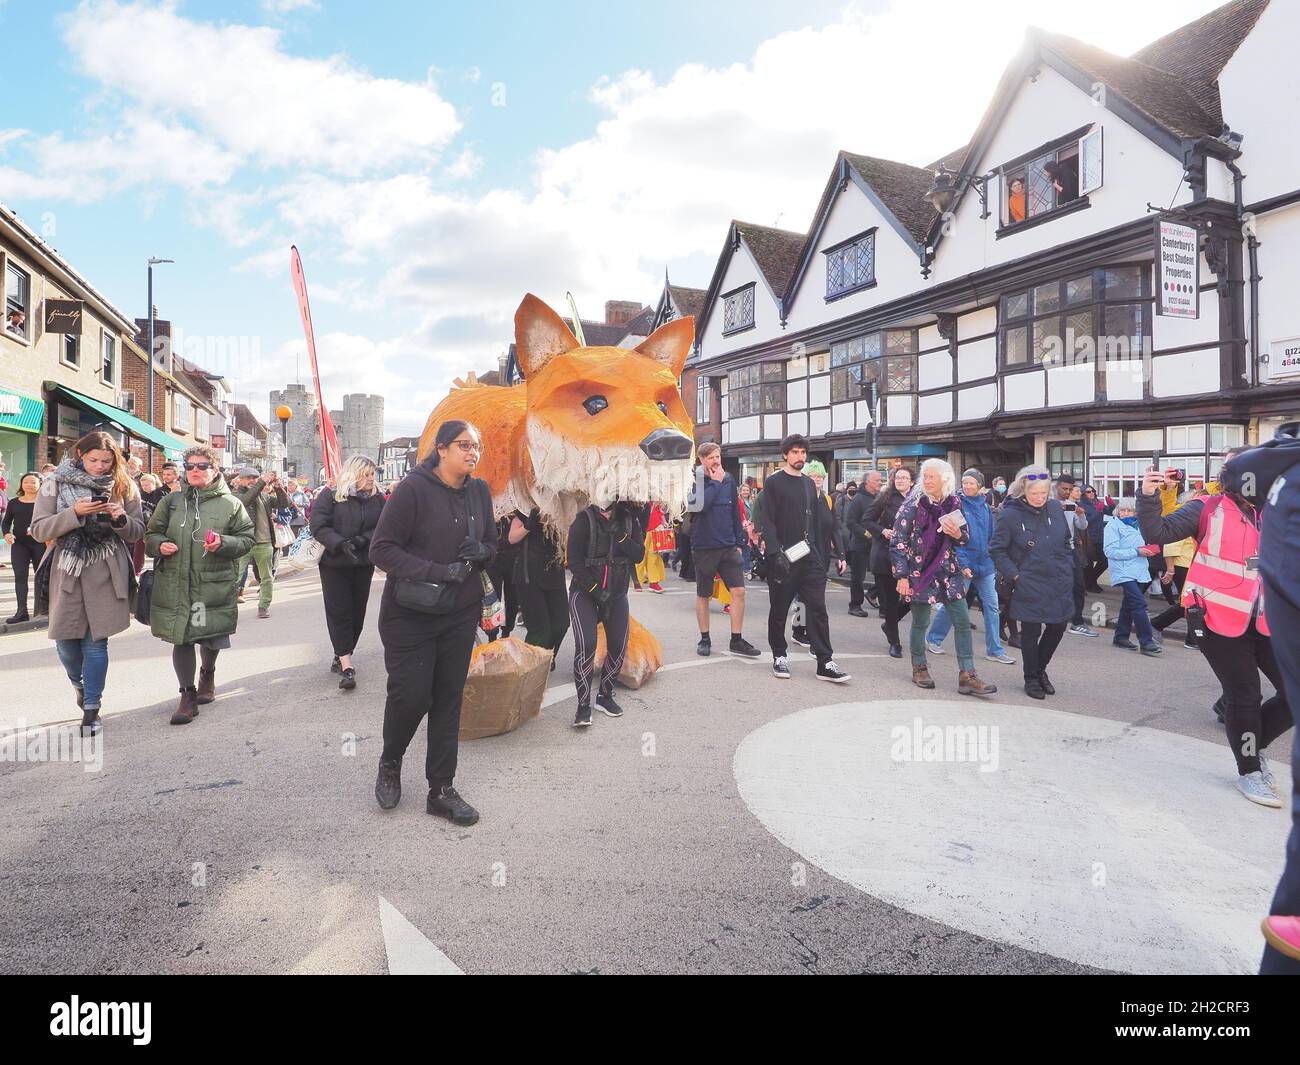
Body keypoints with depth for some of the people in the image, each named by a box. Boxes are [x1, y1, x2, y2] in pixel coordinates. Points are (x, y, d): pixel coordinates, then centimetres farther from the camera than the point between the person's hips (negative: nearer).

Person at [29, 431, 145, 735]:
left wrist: (121, 519, -17)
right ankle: (79, 685, 37)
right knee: (66, 641, 5)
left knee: (96, 641, 1)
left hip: (106, 575, 0)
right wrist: (75, 513, -20)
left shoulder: (124, 487, 3)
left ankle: (91, 709, 12)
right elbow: (38, 530, -5)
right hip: (67, 572, 1)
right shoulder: (56, 483, 0)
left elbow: (138, 532, 5)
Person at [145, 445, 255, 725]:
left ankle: (208, 674, 43)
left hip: (215, 585, -1)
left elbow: (247, 539, 1)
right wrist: (160, 545, -7)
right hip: (175, 585, 1)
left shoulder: (230, 504, 1)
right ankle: (188, 695, 14)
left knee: (211, 637, 11)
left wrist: (223, 543, -18)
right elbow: (151, 534, 15)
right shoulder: (172, 501, 8)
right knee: (181, 638, 2)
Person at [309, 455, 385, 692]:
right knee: (339, 612, -5)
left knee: (357, 612, 7)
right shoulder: (330, 496, -5)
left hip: (364, 565, 4)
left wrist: (363, 539, -19)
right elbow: (319, 527, -11)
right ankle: (347, 665, -7)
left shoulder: (377, 499, 6)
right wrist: (341, 544, -25)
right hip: (334, 565, -4)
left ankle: (341, 657, 22)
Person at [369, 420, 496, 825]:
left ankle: (441, 790, 21)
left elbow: (491, 544, 14)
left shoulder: (479, 491, 4)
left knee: (449, 698, 9)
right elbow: (381, 549, -15)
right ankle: (390, 764, 32)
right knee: (410, 696, 0)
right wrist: (436, 571, -25)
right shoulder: (413, 488, -13)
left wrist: (482, 552, -10)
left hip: (461, 614, 5)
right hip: (410, 614, -5)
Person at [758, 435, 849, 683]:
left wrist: (821, 553, 13)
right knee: (779, 610, 6)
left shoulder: (809, 484, 16)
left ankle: (825, 663, 0)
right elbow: (767, 521, -10)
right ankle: (779, 657, 21)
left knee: (818, 609, -1)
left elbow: (817, 521, 18)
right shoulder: (774, 483, -2)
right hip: (784, 558, -4)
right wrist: (775, 553, -20)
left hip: (810, 557, 5)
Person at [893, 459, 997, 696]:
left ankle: (966, 675, 6)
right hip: (919, 571, -4)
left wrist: (958, 534, -11)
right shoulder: (913, 504, -10)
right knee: (920, 622, 5)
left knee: (962, 621, 0)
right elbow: (897, 541, -11)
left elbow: (965, 537, 14)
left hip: (947, 570, 4)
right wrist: (901, 576, -15)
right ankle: (919, 668, 25)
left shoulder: (954, 503, 2)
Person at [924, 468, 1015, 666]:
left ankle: (994, 649, 13)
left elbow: (991, 536, 13)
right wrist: (962, 564, -19)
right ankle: (933, 639, 21)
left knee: (992, 606, 4)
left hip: (985, 564, 5)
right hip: (964, 563, -5)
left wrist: (994, 561, 9)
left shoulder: (984, 506, 7)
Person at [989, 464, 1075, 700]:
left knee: (1058, 626, 13)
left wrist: (1068, 569, 7)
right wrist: (1014, 575, -12)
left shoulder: (1055, 508, 1)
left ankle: (1040, 669, 36)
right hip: (1030, 585, -5)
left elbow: (1066, 541, 14)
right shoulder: (1010, 515, -13)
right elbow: (996, 550, -7)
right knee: (1031, 632, 4)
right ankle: (1031, 679, 23)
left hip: (1059, 582, 5)